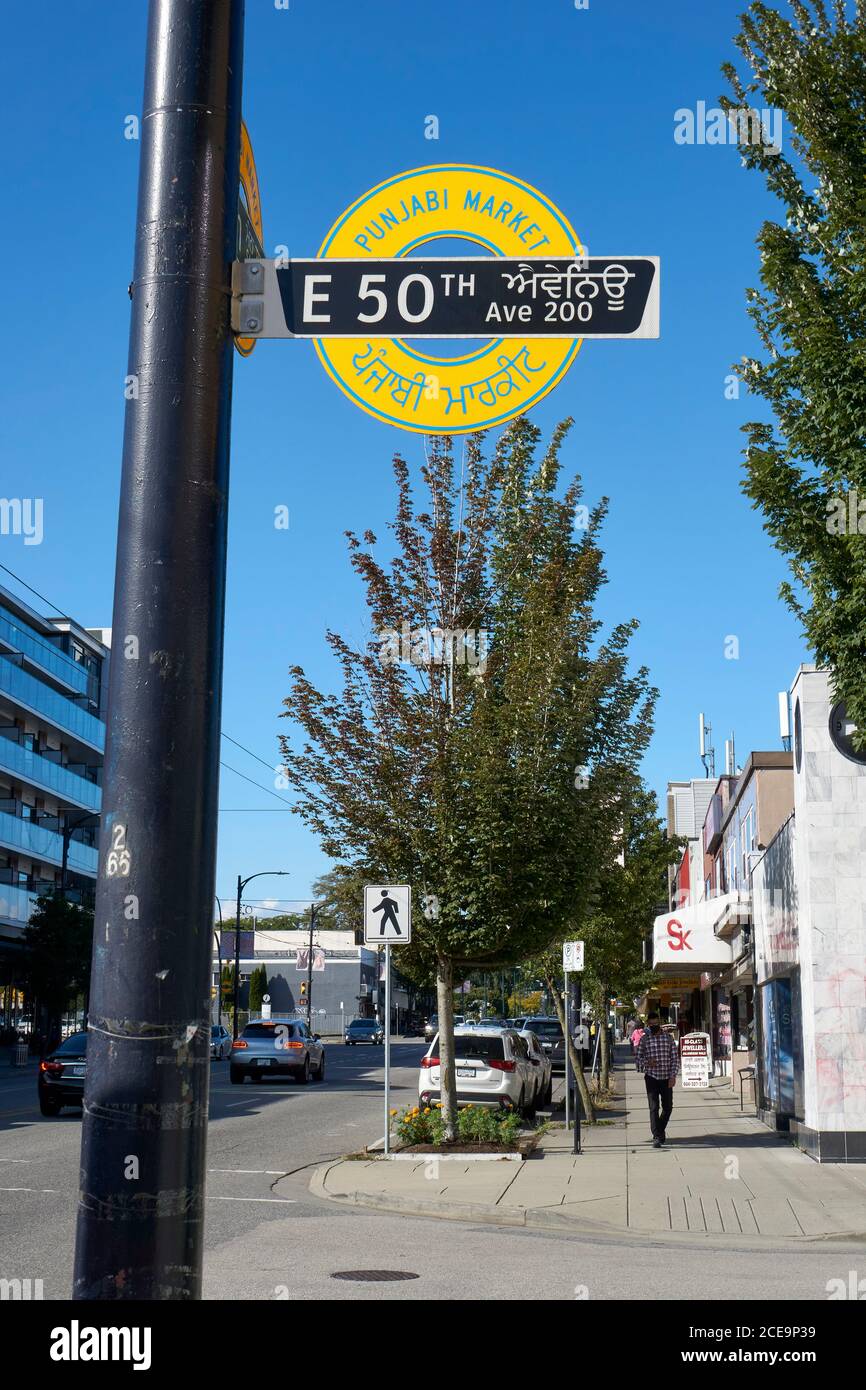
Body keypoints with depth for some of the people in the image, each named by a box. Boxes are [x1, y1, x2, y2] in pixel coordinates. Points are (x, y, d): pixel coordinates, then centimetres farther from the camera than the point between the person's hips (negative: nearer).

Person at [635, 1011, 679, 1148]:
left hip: (666, 1078, 2)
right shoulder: (644, 1039, 1)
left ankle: (661, 1130, 34)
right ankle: (657, 1137, -8)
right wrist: (646, 1062, -19)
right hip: (651, 1078, -2)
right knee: (654, 1108, -8)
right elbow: (638, 1059, 3)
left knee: (668, 1107, 10)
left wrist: (673, 1076, -7)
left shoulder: (668, 1038, 3)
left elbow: (675, 1058, 3)